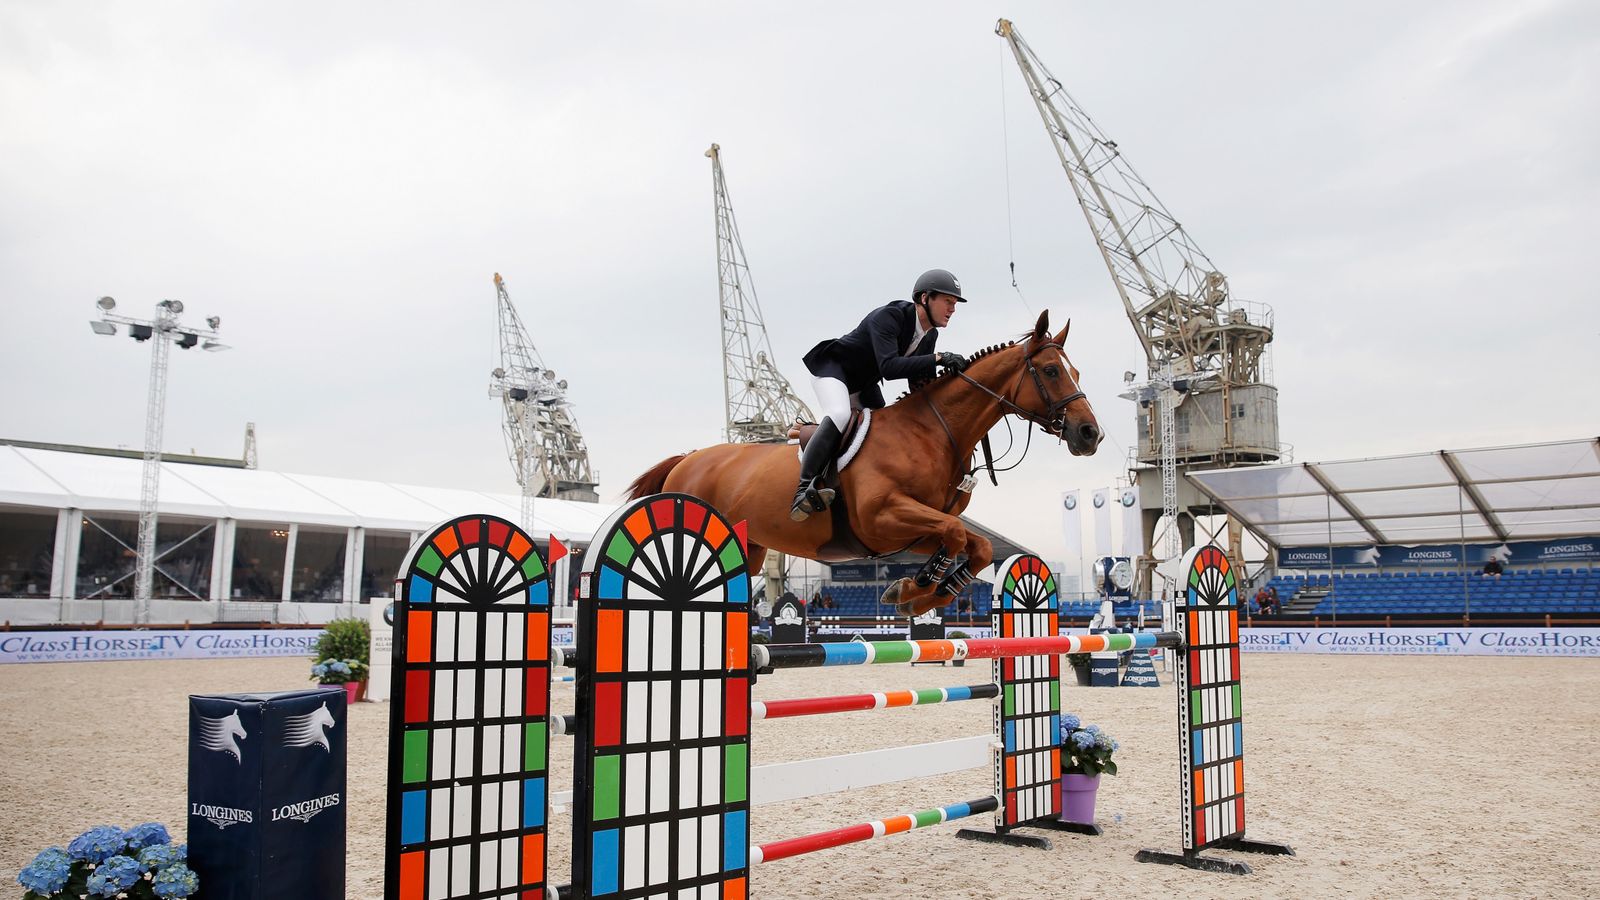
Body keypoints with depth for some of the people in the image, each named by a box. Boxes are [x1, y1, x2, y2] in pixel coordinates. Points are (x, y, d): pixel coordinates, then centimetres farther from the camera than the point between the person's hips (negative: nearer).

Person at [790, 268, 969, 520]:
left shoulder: (930, 336, -4)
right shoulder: (887, 317, -30)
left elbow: (918, 380, 3)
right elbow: (889, 367, -43)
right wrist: (937, 359, -46)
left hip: (864, 384, 9)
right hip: (832, 367, -9)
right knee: (839, 415, -34)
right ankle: (805, 489, -35)